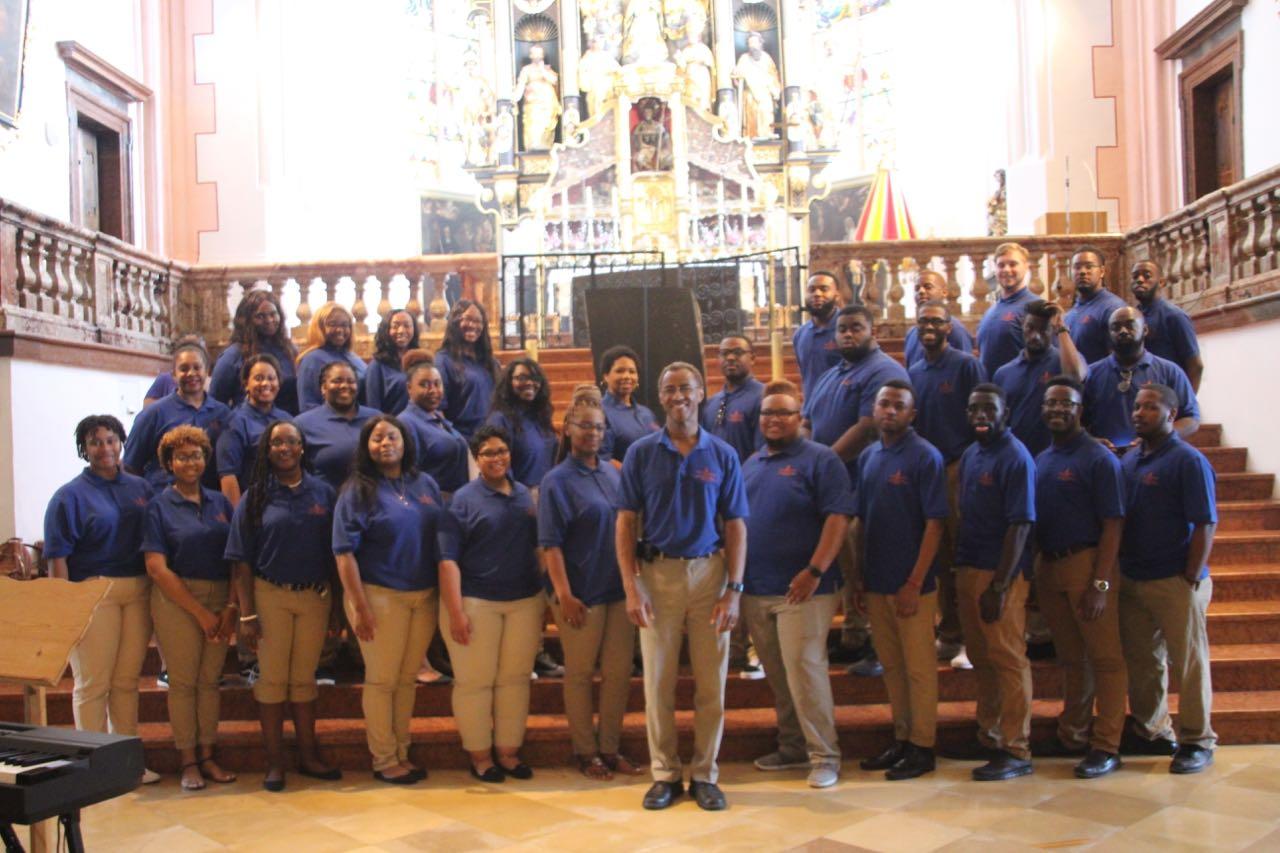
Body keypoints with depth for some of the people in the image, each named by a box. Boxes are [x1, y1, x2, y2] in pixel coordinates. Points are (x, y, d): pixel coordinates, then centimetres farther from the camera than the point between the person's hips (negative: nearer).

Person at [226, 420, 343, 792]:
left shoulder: (323, 493, 3)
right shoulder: (256, 496, -1)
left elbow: (333, 553, 4)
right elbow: (242, 562, -3)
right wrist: (246, 615, -9)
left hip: (314, 596, 1)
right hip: (270, 595, -1)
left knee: (304, 677, 11)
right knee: (272, 678, 5)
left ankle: (308, 755, 21)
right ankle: (274, 761, 16)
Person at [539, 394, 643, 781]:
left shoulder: (613, 473, 9)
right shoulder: (557, 480, -8)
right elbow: (551, 544, -12)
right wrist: (564, 595, -18)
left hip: (620, 588, 5)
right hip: (581, 593, -5)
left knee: (619, 671, 10)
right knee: (580, 672, 6)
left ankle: (611, 747, 23)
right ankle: (585, 751, 20)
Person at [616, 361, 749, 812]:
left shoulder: (722, 455, 3)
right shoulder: (641, 453, 2)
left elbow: (736, 526, 3)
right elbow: (626, 522, 1)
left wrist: (734, 590, -5)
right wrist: (631, 587, -8)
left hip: (709, 571, 0)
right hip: (657, 572, 0)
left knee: (711, 681, 6)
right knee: (658, 679, 6)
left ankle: (705, 774, 20)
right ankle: (665, 774, 20)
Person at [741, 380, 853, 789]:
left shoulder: (820, 459, -5)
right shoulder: (750, 463, 15)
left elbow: (838, 517, -14)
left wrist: (815, 571, -21)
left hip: (800, 589, -6)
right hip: (755, 589, 6)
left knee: (804, 668, -8)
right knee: (777, 675, 14)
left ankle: (824, 755, 4)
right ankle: (792, 746, 27)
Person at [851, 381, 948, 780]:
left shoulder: (925, 457, -9)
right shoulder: (867, 457, 9)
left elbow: (935, 523, -13)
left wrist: (914, 583, -17)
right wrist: (858, 576, 9)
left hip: (911, 585, -6)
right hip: (876, 583, 6)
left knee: (919, 668, 4)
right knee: (891, 666, 15)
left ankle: (922, 747, 16)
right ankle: (901, 740, 27)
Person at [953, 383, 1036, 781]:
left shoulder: (1016, 458, -12)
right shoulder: (969, 456, 11)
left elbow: (1020, 525, -17)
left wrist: (999, 585, -19)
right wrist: (960, 569, 10)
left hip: (1000, 573, -8)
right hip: (967, 569, 8)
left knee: (1008, 659, 0)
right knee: (981, 658, 16)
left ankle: (1015, 751, 10)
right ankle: (988, 737, 29)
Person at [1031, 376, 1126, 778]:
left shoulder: (1098, 458, -9)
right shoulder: (1040, 461, 12)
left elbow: (1113, 525, -13)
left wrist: (1100, 584, -18)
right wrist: (1036, 572, 8)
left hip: (1086, 564, -7)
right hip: (1048, 566, 7)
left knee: (1104, 659, 1)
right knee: (1070, 658, 16)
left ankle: (1106, 747, 8)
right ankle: (1072, 735, 27)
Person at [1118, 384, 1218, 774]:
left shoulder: (1189, 461, -9)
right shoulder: (1129, 460, 11)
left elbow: (1205, 525, -13)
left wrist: (1191, 580, -16)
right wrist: (1120, 568, 7)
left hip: (1175, 582, -6)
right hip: (1132, 580, 7)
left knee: (1188, 662, 4)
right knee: (1141, 660, 14)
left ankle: (1196, 741, 16)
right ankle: (1151, 731, 29)